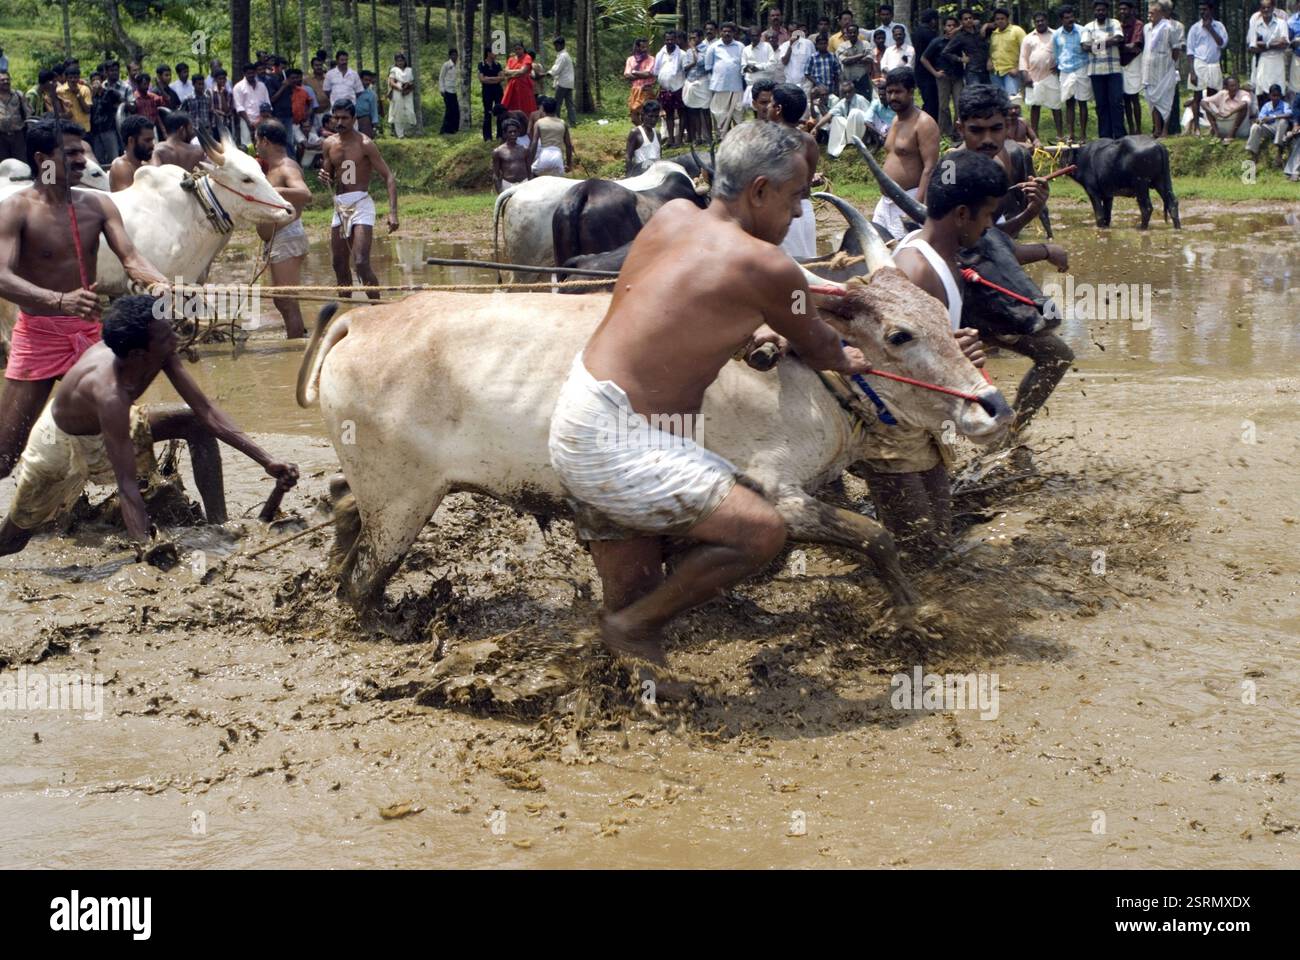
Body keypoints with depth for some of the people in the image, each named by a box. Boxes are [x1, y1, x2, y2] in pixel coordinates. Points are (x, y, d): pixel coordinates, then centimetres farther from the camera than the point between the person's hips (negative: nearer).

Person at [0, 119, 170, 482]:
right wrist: (60, 301, -42)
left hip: (90, 331, 4)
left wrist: (163, 284, -28)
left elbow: (130, 258, -4)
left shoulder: (97, 204, 3)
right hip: (38, 334, -4)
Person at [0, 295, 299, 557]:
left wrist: (267, 461, -26)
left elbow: (206, 411, -20)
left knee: (198, 424, -12)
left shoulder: (162, 353, -27)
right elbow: (127, 487, -45)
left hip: (108, 427, 6)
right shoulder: (109, 393, -44)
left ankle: (218, 527, -5)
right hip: (61, 442, -6)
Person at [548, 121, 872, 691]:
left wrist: (757, 332, 36)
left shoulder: (671, 218, 9)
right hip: (616, 445, -10)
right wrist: (846, 361, 30)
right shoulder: (764, 267, -12)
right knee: (761, 531, -14)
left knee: (634, 600, 15)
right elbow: (820, 349, 8)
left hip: (577, 424, 10)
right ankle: (634, 627, -1)